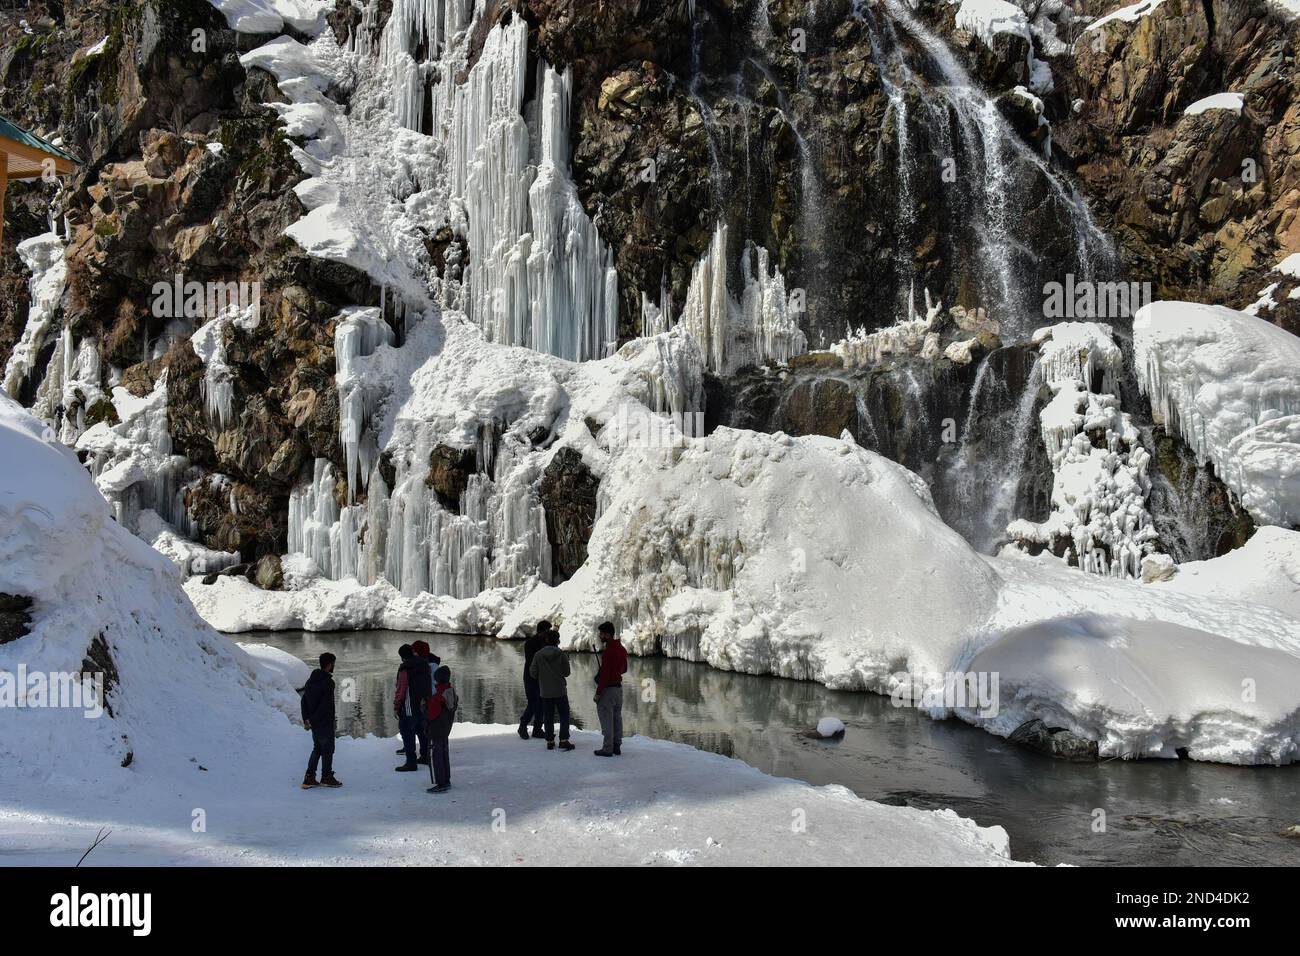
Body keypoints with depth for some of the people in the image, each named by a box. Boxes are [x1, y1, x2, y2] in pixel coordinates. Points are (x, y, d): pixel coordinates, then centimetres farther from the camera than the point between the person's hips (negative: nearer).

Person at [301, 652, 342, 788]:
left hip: (314, 723, 8)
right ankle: (327, 777, 16)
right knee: (327, 749, 7)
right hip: (325, 723, -8)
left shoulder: (311, 680, 8)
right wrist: (311, 721, -16)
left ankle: (309, 778, 13)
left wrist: (306, 719, 7)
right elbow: (325, 705, -23)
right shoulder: (328, 682, -19)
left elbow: (304, 700, 9)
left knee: (317, 749, 17)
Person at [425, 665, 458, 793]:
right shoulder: (452, 692, 0)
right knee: (444, 754, 19)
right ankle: (446, 781, 27)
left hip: (435, 731, -9)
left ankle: (440, 784, 0)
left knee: (435, 756, 0)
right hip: (446, 730, 9)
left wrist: (425, 705, -3)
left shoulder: (437, 697, -26)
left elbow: (430, 715, -21)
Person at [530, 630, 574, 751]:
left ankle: (550, 741, 12)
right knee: (564, 715, 7)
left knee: (548, 717, 11)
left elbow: (533, 672, -3)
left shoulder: (538, 655, -6)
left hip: (545, 692, 2)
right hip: (560, 691, -2)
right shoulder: (561, 654, -10)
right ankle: (564, 740, -1)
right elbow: (566, 672, -5)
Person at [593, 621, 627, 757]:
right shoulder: (622, 649, 7)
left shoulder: (608, 651, -21)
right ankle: (617, 746, 20)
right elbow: (624, 669, 18)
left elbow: (604, 674, -22)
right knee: (617, 717, 14)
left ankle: (608, 748, 2)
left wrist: (598, 693, -17)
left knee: (606, 719, -1)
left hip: (608, 689, -9)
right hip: (619, 687, 9)